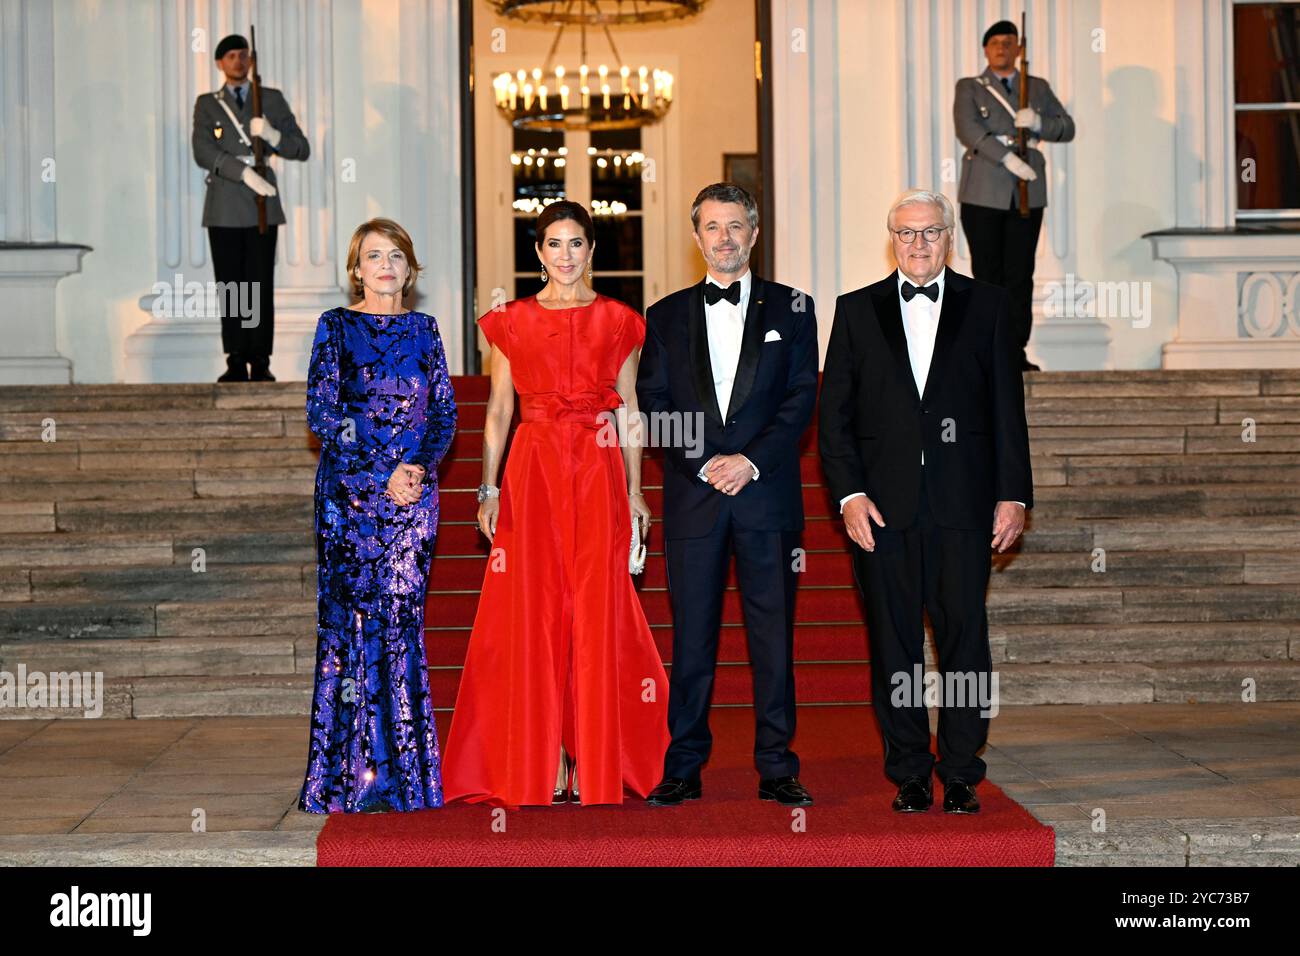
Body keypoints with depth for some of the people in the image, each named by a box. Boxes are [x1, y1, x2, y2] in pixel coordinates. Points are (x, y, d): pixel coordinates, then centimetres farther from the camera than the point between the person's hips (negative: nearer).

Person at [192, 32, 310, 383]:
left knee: (261, 287, -3)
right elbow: (204, 153, -5)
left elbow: (302, 149, 6)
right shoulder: (207, 104, 10)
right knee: (230, 288, 0)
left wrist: (273, 135, -14)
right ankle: (236, 363, 4)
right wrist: (245, 172, -18)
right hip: (224, 209, 0)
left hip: (262, 207, 0)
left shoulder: (272, 100, 11)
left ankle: (260, 364, -1)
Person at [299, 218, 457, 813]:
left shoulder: (423, 329, 12)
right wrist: (383, 476, -12)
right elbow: (321, 413, -6)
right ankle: (346, 775, 3)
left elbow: (444, 411, 8)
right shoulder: (336, 327, 3)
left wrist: (421, 466, -10)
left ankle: (404, 772, 9)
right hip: (350, 492, -3)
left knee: (404, 618, 2)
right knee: (350, 618, -3)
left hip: (416, 490, 3)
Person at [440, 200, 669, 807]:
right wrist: (489, 490, 0)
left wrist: (635, 491, 2)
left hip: (599, 472, 0)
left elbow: (628, 414, 8)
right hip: (532, 470, 0)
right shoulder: (511, 322, 8)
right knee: (535, 612, -1)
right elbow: (498, 412, 8)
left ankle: (594, 766, 9)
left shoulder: (619, 322, 8)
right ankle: (543, 764, 7)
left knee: (597, 613, -1)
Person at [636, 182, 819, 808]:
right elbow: (654, 404, 5)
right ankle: (684, 768, 10)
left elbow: (802, 398, 2)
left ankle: (777, 768, 8)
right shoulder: (666, 316, 12)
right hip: (692, 497, 1)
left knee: (773, 634, 1)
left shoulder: (791, 308, 9)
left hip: (767, 495, -1)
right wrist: (704, 465, -9)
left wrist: (752, 461, -11)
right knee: (691, 635, 3)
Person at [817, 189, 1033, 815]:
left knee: (965, 635, -1)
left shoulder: (986, 305, 8)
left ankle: (960, 774, 10)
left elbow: (1006, 406, 6)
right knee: (894, 641, 4)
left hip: (963, 502, -1)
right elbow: (833, 411, 6)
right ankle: (909, 774, 14)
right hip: (883, 503, 1)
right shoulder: (857, 310, 9)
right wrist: (849, 493, -5)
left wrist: (1014, 493, 0)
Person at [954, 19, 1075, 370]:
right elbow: (967, 129, -10)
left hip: (1027, 194, 2)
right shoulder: (969, 88, 7)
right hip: (983, 194, -2)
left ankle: (1017, 351, 2)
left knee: (1020, 275, 0)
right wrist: (1008, 158, -21)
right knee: (987, 274, -2)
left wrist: (1038, 123, -12)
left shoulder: (1039, 88, 16)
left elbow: (1067, 128, 10)